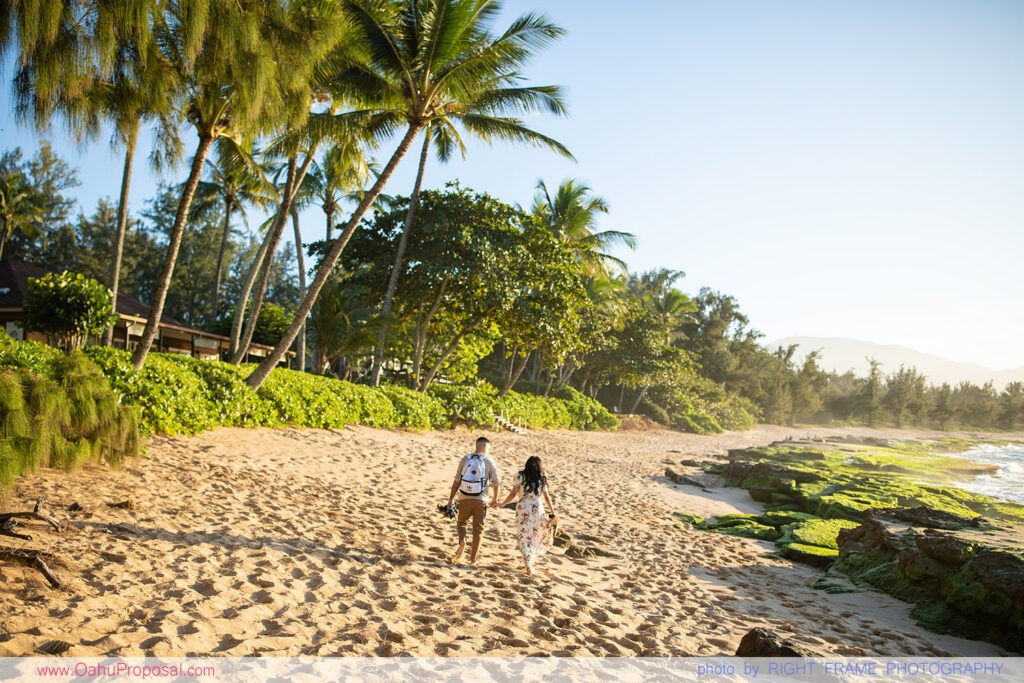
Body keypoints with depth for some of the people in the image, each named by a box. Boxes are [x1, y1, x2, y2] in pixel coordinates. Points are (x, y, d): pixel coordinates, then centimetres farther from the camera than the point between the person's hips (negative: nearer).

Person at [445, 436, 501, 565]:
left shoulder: (465, 459, 1)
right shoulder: (489, 461, -2)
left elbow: (456, 481, 1)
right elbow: (495, 483, 2)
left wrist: (451, 499, 8)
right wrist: (495, 499, 18)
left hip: (464, 499, 1)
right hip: (480, 501, -1)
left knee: (461, 522, 22)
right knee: (478, 529, 12)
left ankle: (462, 542, -7)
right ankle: (473, 559, 13)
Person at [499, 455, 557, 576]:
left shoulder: (520, 476, -1)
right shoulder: (542, 479, 4)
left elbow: (513, 493, -3)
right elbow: (547, 497, 4)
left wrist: (502, 504, 8)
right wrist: (553, 513, 9)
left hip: (523, 508, -2)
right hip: (538, 509, 2)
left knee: (525, 538, 2)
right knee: (536, 536, 17)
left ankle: (529, 567, -7)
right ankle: (531, 562, 22)